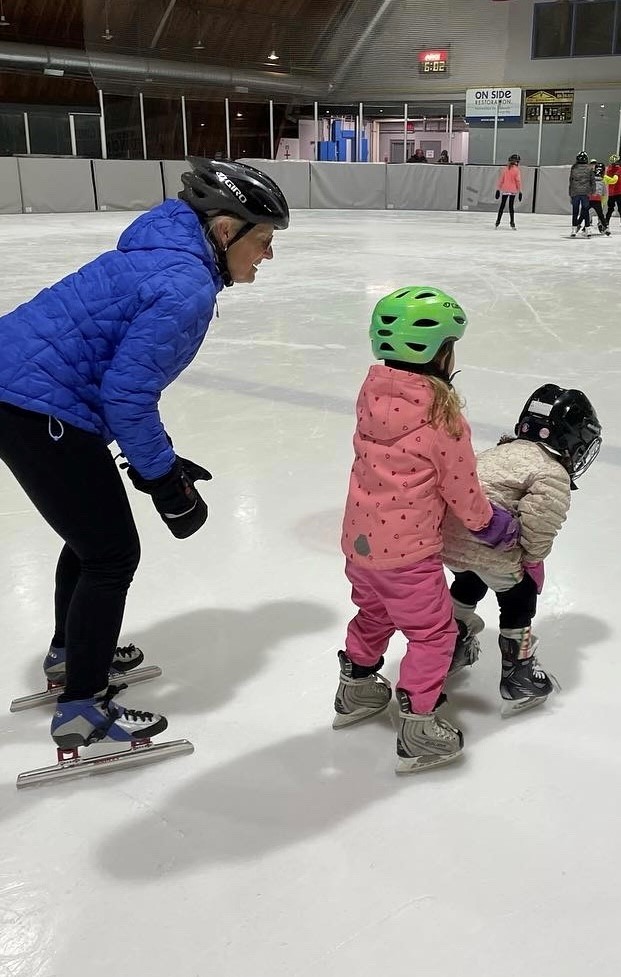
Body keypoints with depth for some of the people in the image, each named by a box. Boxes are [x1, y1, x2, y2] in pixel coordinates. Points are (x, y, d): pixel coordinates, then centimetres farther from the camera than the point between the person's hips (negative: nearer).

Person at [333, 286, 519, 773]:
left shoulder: (372, 391, -1)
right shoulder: (442, 413, -20)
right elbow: (460, 487, -11)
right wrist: (490, 522, 9)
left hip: (359, 539, 7)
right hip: (407, 551, -7)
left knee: (373, 613, 28)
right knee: (433, 632, 10)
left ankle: (356, 690, 46)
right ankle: (418, 729, 15)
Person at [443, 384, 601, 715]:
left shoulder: (504, 450, 23)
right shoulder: (554, 477, -2)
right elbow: (537, 525, -12)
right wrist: (533, 563, 6)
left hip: (445, 527, 8)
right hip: (484, 542, -8)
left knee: (471, 577, 35)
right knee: (519, 596, 15)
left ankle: (453, 644, 51)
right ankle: (518, 678, 25)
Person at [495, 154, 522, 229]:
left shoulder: (505, 169, 2)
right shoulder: (516, 170, -7)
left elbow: (500, 179, 4)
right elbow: (518, 181, -7)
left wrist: (498, 189, 10)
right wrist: (520, 191, -2)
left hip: (505, 190, 2)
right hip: (513, 191, -2)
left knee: (502, 205, 11)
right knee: (511, 206, 2)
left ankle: (498, 221, 10)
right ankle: (512, 222, 1)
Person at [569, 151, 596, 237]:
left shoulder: (573, 168, 5)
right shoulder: (589, 168, 4)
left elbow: (570, 182, 7)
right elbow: (593, 181, 4)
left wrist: (570, 195, 12)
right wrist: (593, 192, 12)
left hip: (575, 193, 0)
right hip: (585, 193, 0)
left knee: (575, 212, 7)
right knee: (585, 211, 4)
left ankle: (574, 230, 5)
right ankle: (587, 230, 0)